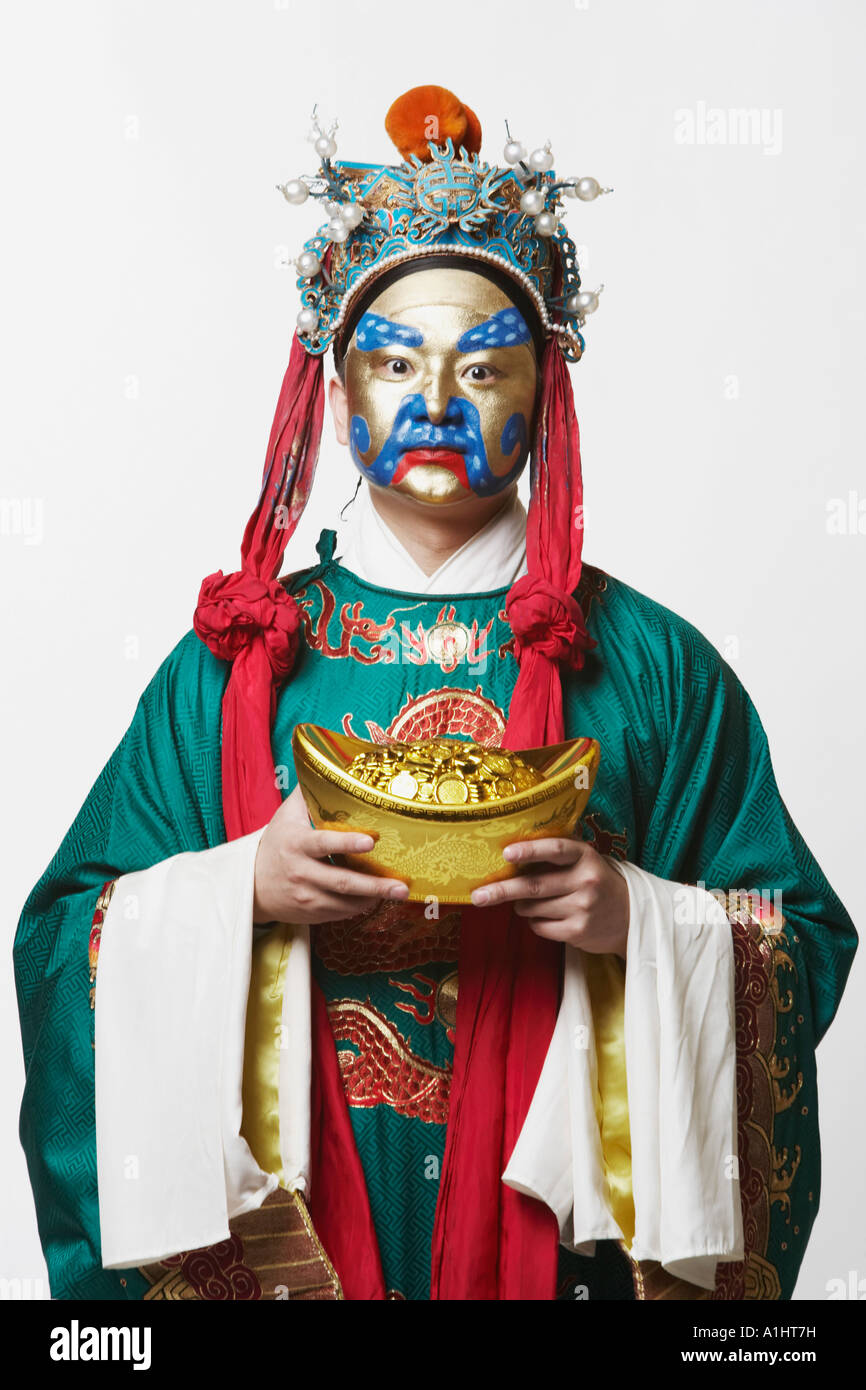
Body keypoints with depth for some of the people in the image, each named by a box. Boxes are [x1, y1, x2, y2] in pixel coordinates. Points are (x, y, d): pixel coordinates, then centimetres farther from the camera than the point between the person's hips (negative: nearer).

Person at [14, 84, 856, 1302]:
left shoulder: (651, 663, -3)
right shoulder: (236, 657, -1)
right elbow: (67, 933, -1)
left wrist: (635, 916, -20)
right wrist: (246, 889, -18)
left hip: (557, 1218, 0)